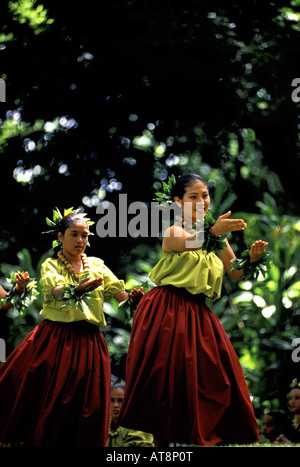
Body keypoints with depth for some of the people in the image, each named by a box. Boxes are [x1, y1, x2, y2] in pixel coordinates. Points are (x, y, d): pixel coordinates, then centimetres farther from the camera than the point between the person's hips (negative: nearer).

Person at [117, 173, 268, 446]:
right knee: (166, 377, -9)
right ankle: (162, 440, -4)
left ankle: (202, 437, 4)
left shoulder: (214, 234, 14)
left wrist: (253, 259, -9)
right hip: (167, 311, -6)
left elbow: (236, 273, 11)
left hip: (197, 314, 6)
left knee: (209, 378, -1)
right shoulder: (173, 232, -5)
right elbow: (190, 242, -29)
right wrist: (214, 232, -47)